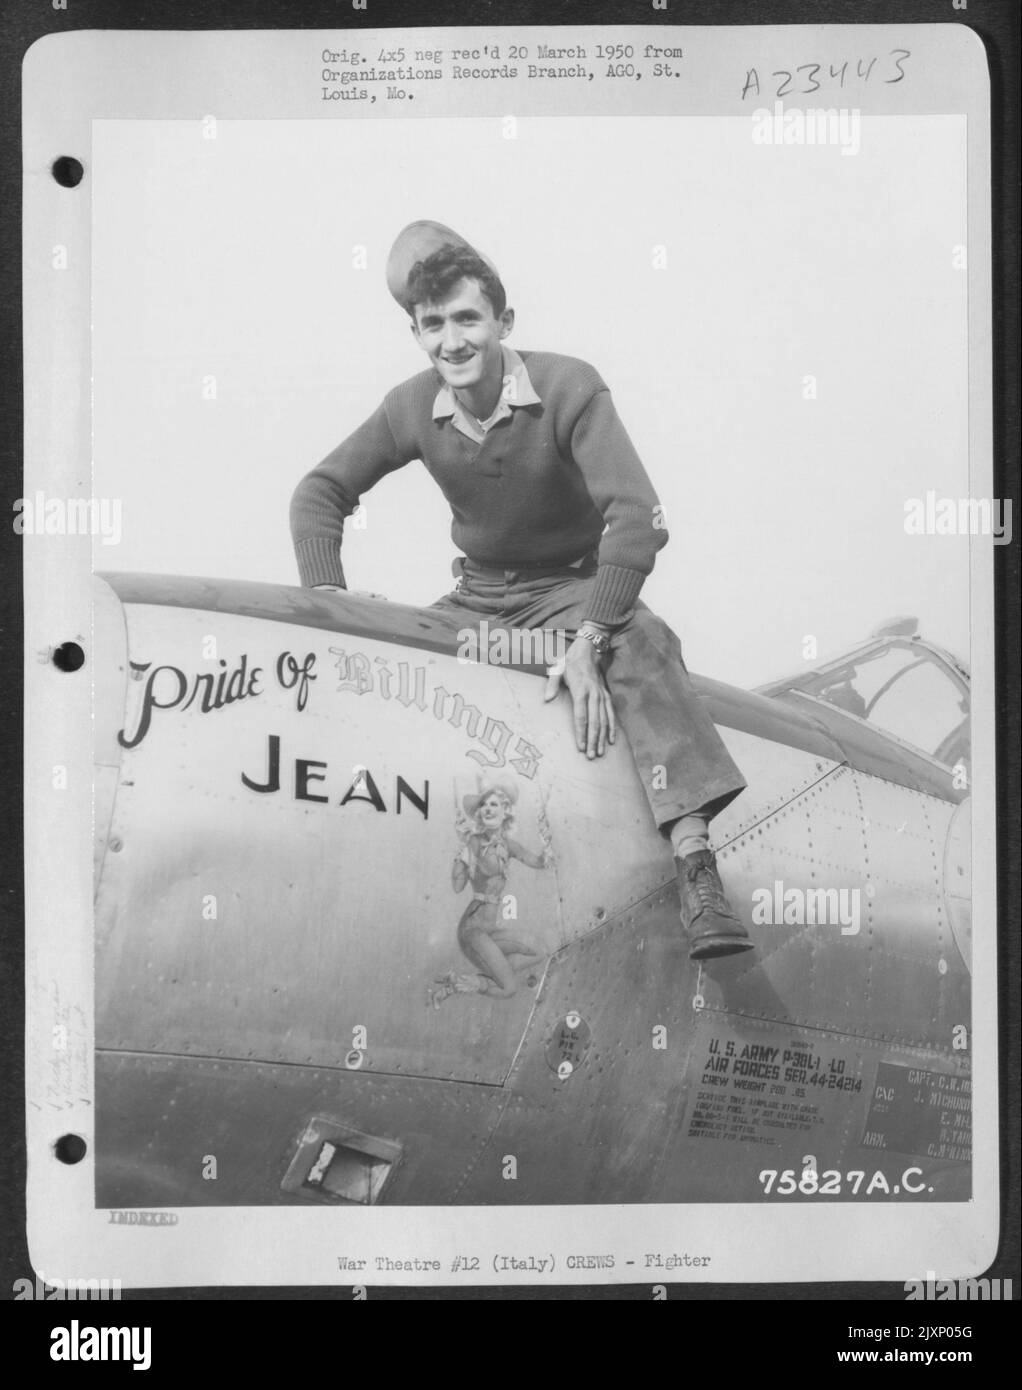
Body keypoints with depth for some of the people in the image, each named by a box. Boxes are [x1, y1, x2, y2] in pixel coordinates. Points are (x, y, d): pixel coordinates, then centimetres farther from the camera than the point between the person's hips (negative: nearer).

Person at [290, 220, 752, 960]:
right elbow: (320, 492, 2)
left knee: (643, 647, -34)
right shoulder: (413, 410, -9)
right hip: (477, 596, 5)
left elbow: (638, 519, -29)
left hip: (574, 585, -5)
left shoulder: (569, 388, -22)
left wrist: (589, 643, -35)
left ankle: (697, 868, -44)